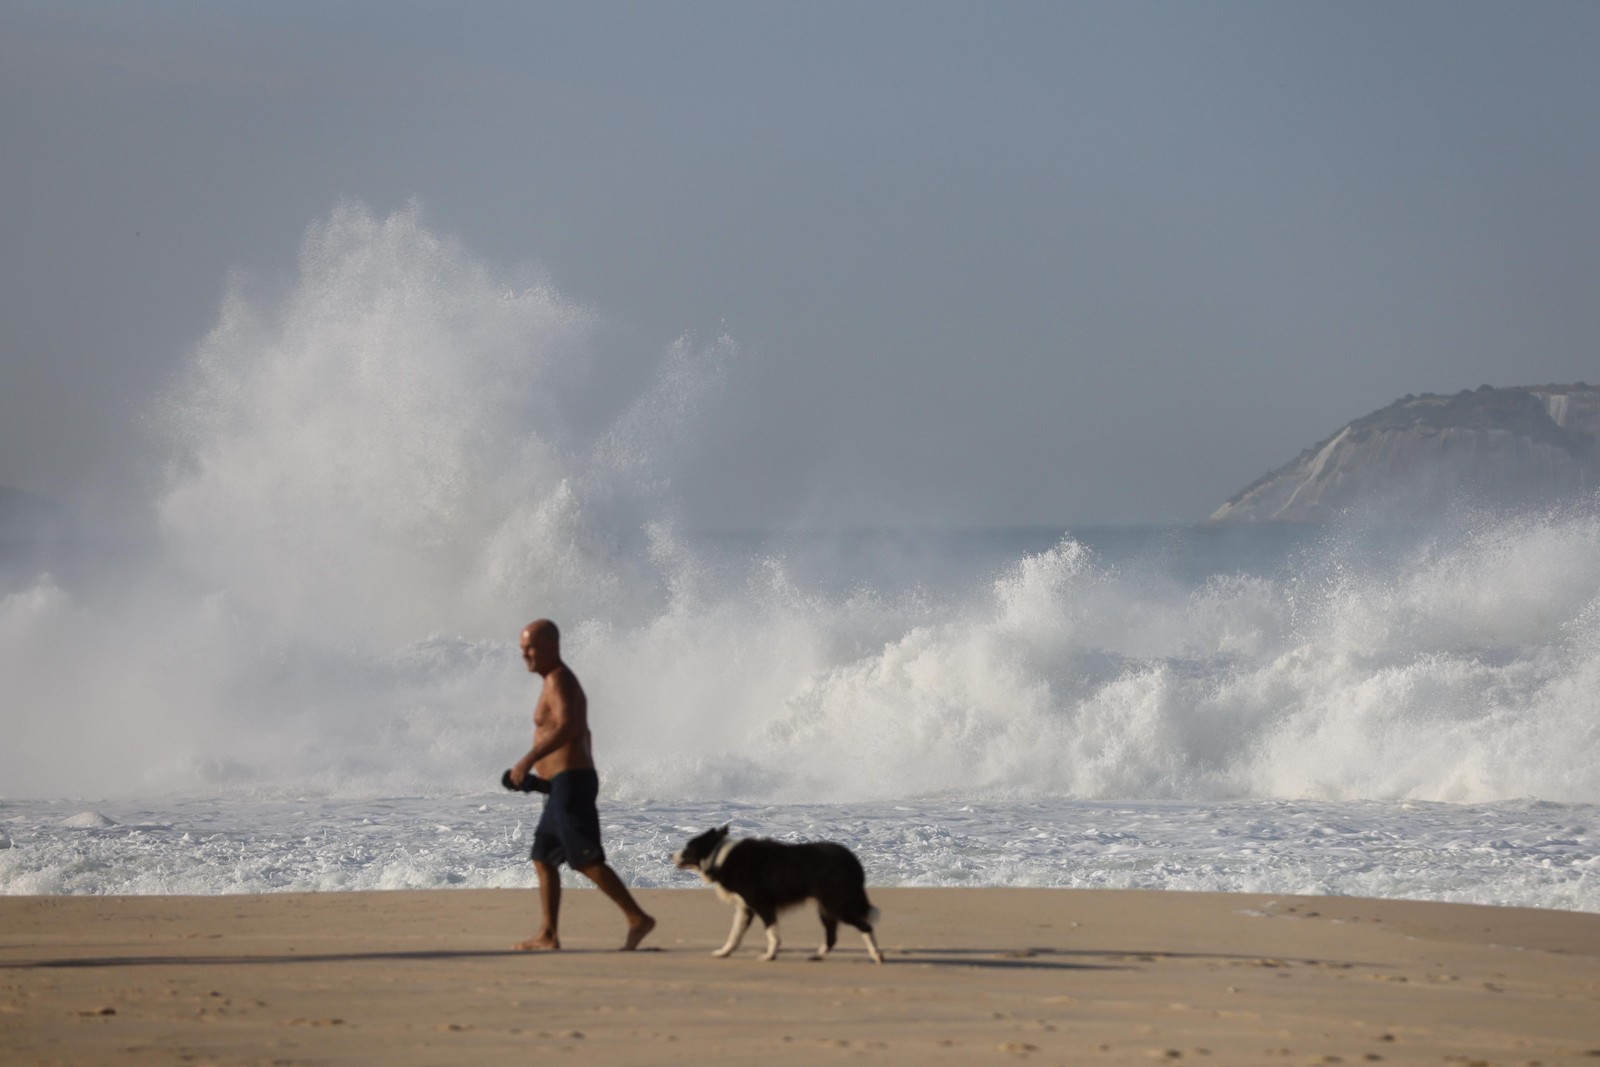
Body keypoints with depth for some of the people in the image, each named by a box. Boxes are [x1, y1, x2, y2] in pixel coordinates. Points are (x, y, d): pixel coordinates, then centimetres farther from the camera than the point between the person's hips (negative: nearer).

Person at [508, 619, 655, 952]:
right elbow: (582, 733, 31)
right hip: (564, 787, 11)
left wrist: (528, 760, -30)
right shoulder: (564, 681, 20)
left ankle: (637, 918, -16)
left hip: (569, 784, -11)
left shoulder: (558, 679, -11)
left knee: (588, 861, -13)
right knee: (543, 858, 12)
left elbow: (567, 727, -28)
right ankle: (548, 936, 12)